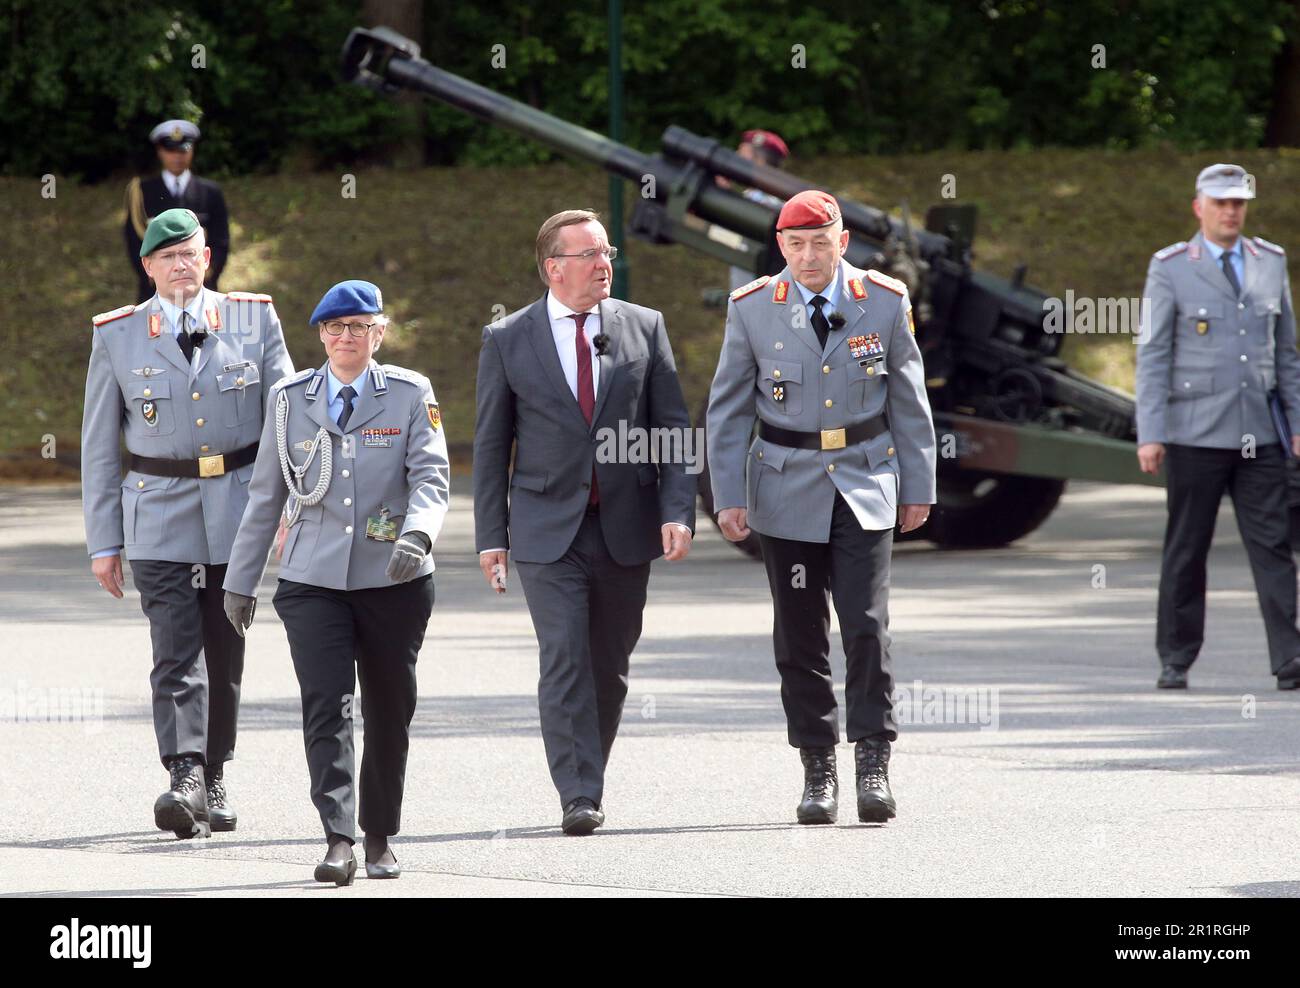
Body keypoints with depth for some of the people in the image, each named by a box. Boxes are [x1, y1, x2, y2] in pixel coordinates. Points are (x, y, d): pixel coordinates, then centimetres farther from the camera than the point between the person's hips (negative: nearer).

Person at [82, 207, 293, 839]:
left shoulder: (255, 320, 5)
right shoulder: (117, 337, 4)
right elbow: (99, 447, 6)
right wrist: (103, 543, 3)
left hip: (236, 510, 1)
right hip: (159, 512, -1)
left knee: (224, 656, 8)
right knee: (176, 653, -13)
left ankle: (213, 784, 19)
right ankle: (185, 780, -23)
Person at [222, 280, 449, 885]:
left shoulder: (411, 395, 3)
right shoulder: (290, 400, 8)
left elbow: (430, 476, -8)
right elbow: (265, 495, 13)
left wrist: (417, 533, -29)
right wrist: (240, 580, 14)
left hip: (394, 581, 0)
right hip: (312, 582, 0)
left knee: (390, 711, 6)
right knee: (326, 705, -13)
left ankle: (380, 839, 21)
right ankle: (338, 842, -20)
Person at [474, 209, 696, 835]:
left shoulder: (644, 328, 6)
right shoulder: (508, 340, 2)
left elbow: (674, 427, 5)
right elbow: (491, 443, 5)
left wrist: (678, 512, -6)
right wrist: (491, 535, 1)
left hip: (626, 526, 2)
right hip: (547, 529, -2)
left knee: (610, 666, 8)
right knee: (565, 660, -13)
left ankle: (588, 778, 23)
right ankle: (578, 797, -15)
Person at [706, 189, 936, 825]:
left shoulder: (884, 302, -1)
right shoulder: (752, 309, -2)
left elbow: (908, 399, 7)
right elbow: (728, 409, 2)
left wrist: (918, 485, 9)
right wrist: (728, 497, -3)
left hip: (865, 486, -1)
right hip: (787, 490, 1)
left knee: (867, 625, -11)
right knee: (800, 638, 3)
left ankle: (873, 766, -5)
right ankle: (818, 771, 12)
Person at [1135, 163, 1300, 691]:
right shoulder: (1170, 268, 0)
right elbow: (1152, 355, -3)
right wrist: (1150, 434, -9)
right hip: (1195, 435, -3)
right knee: (1186, 549, 3)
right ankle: (1175, 661, 12)